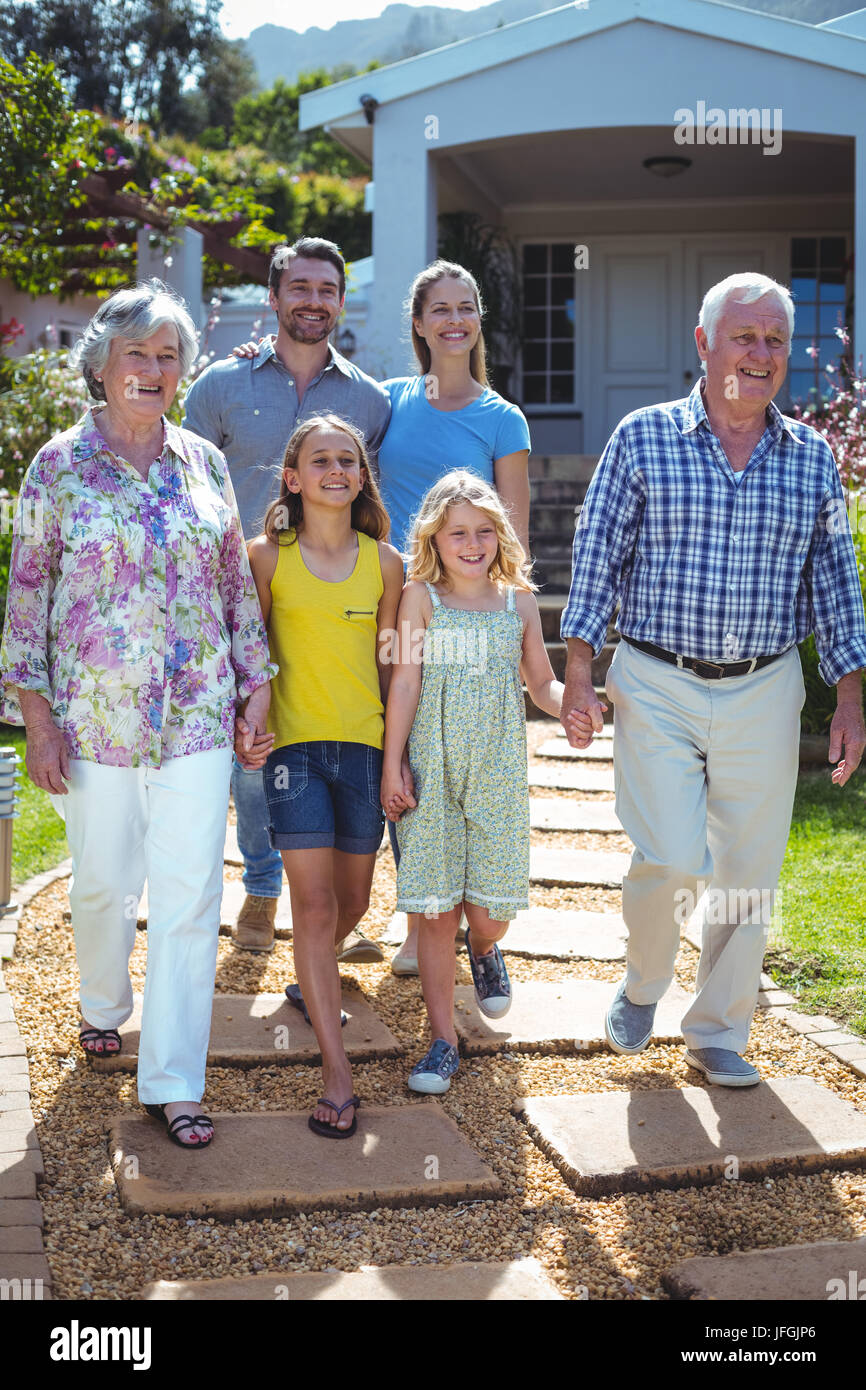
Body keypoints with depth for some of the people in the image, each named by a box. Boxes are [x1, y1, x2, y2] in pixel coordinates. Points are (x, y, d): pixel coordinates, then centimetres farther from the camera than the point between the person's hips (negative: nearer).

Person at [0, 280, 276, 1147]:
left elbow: (238, 582, 12)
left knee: (190, 895, -1)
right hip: (94, 712, -1)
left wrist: (256, 680, 8)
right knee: (104, 881, 13)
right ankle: (102, 1004, 44)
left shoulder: (203, 463, 6)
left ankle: (173, 1081, 9)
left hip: (196, 714, 2)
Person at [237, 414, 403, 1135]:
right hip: (294, 745, -3)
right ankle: (337, 1069, -1)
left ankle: (312, 982, 46)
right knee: (314, 902, -7)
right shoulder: (269, 556, -1)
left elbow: (390, 663, 8)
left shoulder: (384, 562, 4)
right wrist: (242, 725, -7)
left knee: (353, 899, 13)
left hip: (364, 745, 3)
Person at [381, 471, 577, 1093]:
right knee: (435, 909, -1)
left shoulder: (519, 601, 9)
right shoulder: (421, 597, 1)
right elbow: (405, 682, -1)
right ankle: (444, 1038, 11)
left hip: (499, 768, 2)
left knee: (491, 906, 0)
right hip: (432, 767, -2)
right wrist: (392, 765, -4)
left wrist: (569, 707, -7)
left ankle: (484, 948, 38)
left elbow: (542, 682, 16)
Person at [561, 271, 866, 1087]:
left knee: (748, 872, 6)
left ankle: (717, 1034, 25)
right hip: (657, 690, -2)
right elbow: (596, 560, 0)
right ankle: (642, 983, 21)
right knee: (670, 860, -11)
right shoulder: (642, 438, 0)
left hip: (764, 694, 3)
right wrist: (578, 673, -6)